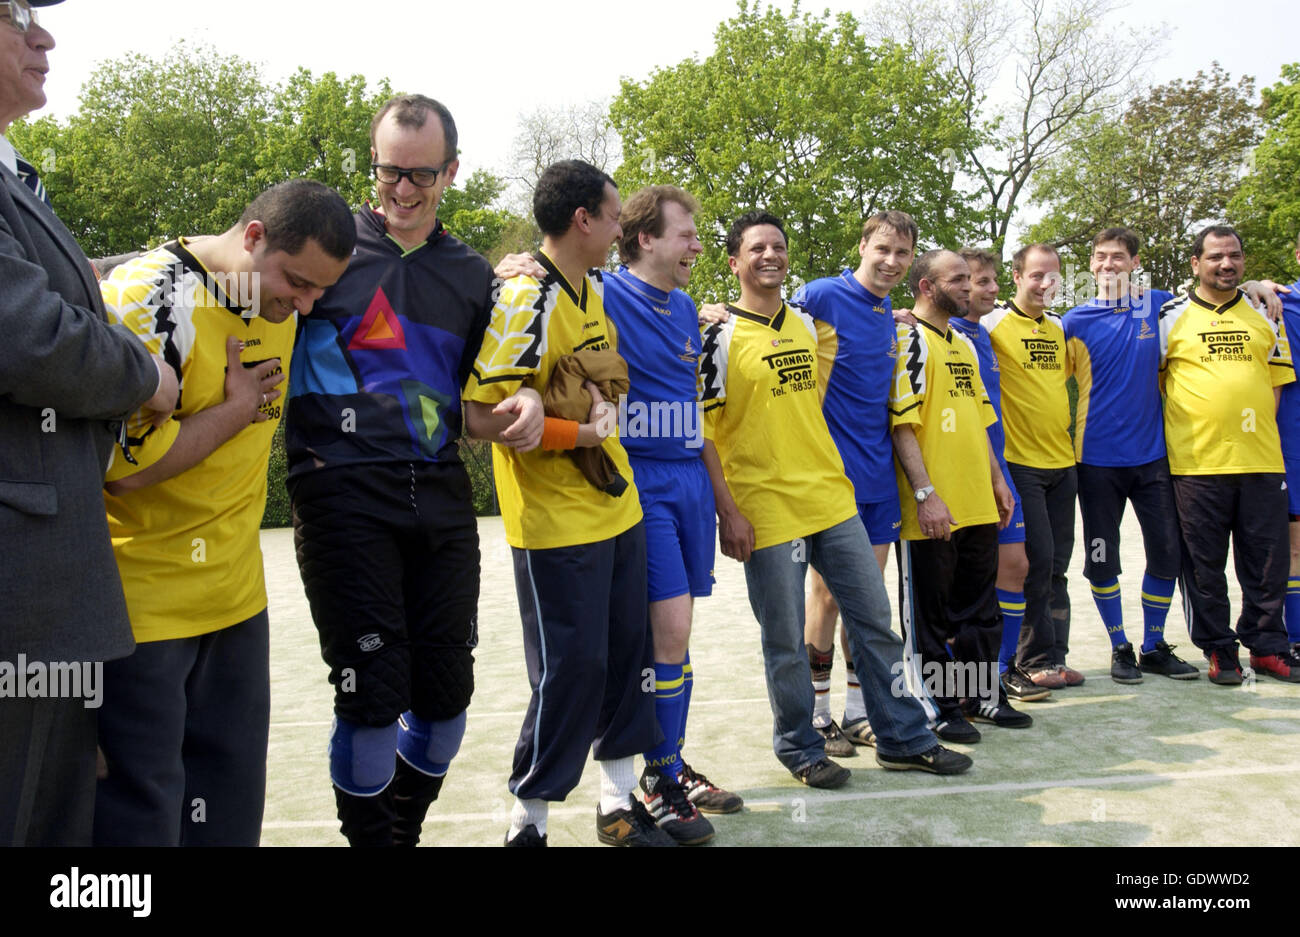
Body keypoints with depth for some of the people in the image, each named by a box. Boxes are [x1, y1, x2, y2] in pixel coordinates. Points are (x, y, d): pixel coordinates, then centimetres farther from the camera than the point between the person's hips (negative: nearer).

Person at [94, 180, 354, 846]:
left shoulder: (281, 303, 4)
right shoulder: (146, 300, -20)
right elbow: (125, 463, -23)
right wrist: (234, 411, -14)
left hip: (236, 592, 7)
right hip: (143, 607, -7)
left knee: (230, 802, 16)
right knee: (140, 813, 4)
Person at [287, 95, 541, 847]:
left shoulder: (473, 275, 15)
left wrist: (524, 403, -1)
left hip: (439, 495, 4)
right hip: (344, 493, -4)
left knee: (447, 690, 8)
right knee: (373, 692, -4)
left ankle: (405, 828, 31)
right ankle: (370, 836, 20)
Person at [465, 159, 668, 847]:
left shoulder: (595, 289, 10)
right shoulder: (525, 301, -17)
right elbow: (480, 413, -23)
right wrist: (578, 433, -20)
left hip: (616, 507, 9)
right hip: (557, 525, -8)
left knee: (627, 655, 13)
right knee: (570, 670, -3)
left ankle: (620, 803, 28)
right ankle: (527, 823, 16)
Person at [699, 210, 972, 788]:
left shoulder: (807, 324, 11)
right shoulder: (722, 336, -7)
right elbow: (702, 429, -10)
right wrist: (727, 512, -14)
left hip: (831, 498, 6)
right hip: (767, 511, -6)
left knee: (874, 619, 10)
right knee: (785, 642, 4)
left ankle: (902, 738, 24)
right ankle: (799, 748, 23)